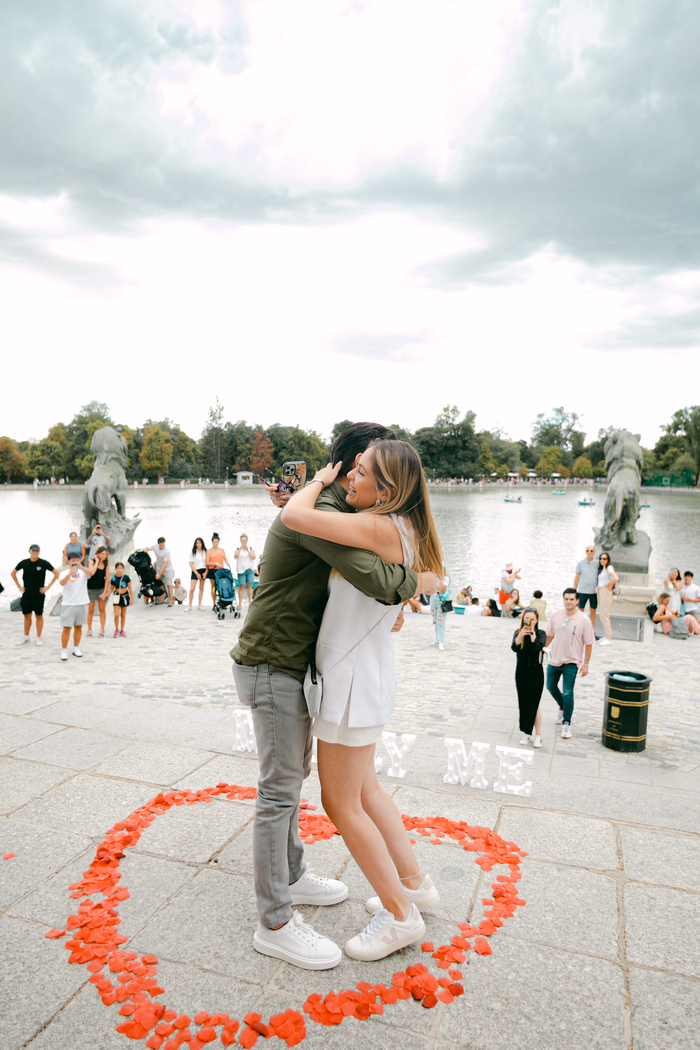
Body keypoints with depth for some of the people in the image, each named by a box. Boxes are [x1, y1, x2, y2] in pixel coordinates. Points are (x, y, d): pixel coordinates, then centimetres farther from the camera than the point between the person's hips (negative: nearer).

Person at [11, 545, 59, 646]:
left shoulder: (44, 563, -7)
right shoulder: (24, 563, 1)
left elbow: (56, 573, -3)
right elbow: (13, 573, 15)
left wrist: (48, 587, -6)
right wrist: (19, 586, 7)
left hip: (39, 595, -2)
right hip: (26, 594, 2)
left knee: (39, 616, 4)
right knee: (27, 616, 9)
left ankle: (39, 638, 11)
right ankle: (26, 638, 19)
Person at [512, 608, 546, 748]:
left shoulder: (540, 633, -6)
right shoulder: (518, 632, 0)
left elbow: (537, 648, -24)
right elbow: (514, 648, -17)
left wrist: (532, 633, -21)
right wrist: (521, 635, -30)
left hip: (536, 673, -3)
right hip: (521, 672, 3)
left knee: (534, 704, -1)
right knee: (523, 703, 9)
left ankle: (538, 735, 10)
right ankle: (526, 733, 22)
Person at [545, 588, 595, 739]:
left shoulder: (584, 620, -12)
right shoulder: (556, 615, -2)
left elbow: (588, 644, -8)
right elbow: (549, 635, 10)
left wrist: (585, 664, -9)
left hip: (571, 662, -5)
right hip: (554, 659, 5)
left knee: (568, 693, -7)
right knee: (551, 686, 17)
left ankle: (566, 723, 7)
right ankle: (563, 708, 44)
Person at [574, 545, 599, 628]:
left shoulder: (597, 564, 3)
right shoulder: (580, 563, 1)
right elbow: (576, 578, 5)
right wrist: (574, 592, 3)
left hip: (594, 592, 1)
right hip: (582, 591, -1)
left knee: (593, 612, 7)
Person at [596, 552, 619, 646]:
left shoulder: (609, 568, -14)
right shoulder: (602, 568, 12)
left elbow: (616, 578, -30)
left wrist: (609, 585, -15)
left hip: (606, 592, -9)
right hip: (600, 592, 9)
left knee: (604, 616, -8)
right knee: (604, 615, 13)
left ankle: (609, 639, -3)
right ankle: (607, 636, 21)